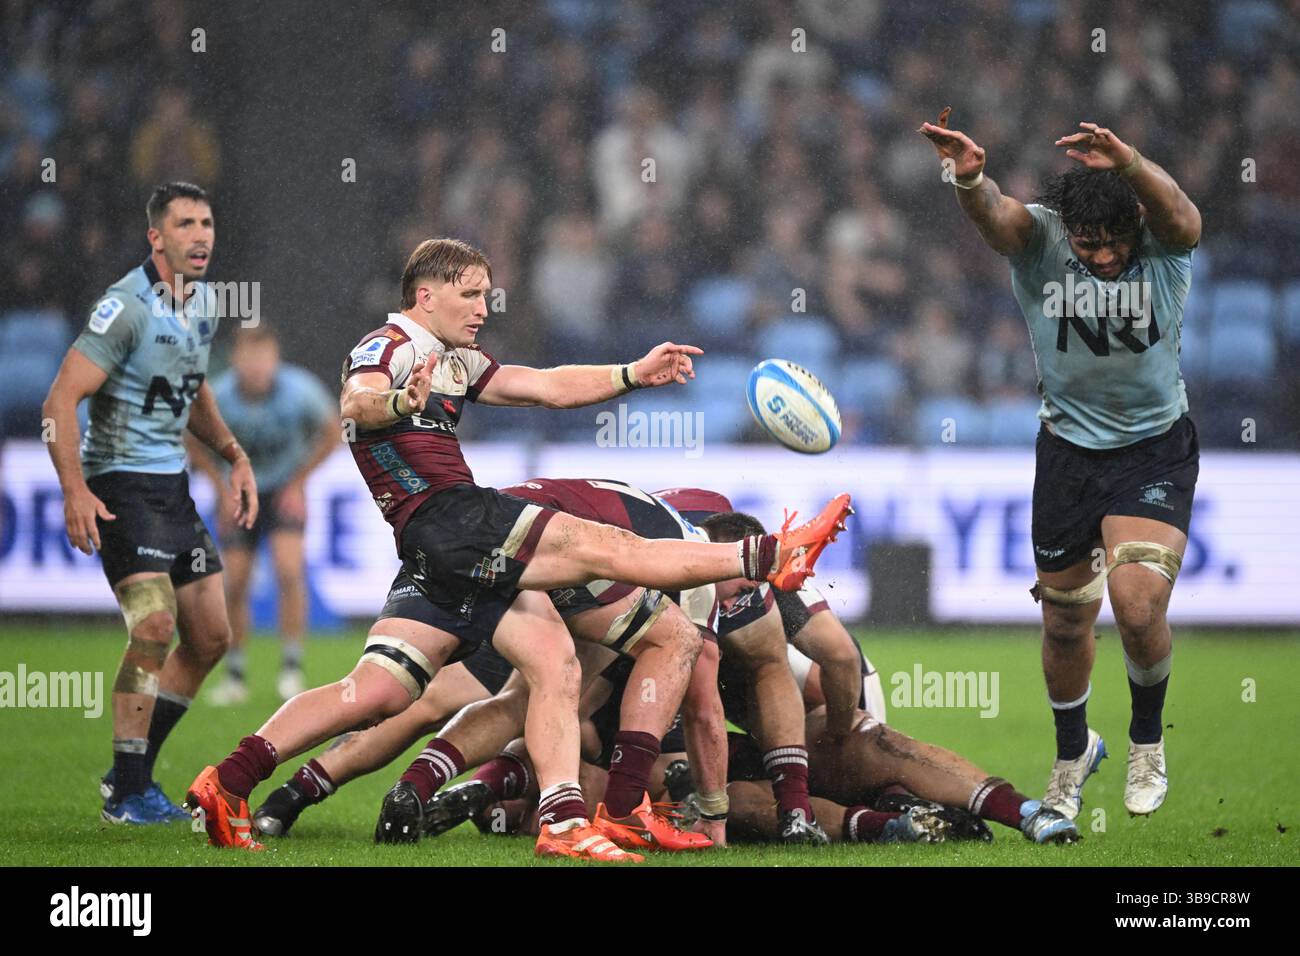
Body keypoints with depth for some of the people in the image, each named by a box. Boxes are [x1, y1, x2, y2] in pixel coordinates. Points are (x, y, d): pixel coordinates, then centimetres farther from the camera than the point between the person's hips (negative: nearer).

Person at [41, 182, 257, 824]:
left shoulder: (205, 301, 9)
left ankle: (130, 772, 19)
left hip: (172, 483, 9)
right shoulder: (127, 306, -18)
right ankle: (127, 794, -12)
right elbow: (61, 399, -21)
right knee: (154, 625, -21)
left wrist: (235, 457, 15)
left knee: (210, 638, 8)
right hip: (121, 484, -9)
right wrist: (75, 490, -29)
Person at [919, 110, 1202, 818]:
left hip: (1156, 448, -2)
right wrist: (970, 180, -61)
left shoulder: (1162, 243, -17)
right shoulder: (1038, 236, -16)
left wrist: (1126, 164, -61)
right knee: (1065, 621, 12)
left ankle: (1147, 740, 10)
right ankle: (1072, 751, 40)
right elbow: (994, 216, -37)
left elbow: (1181, 217, -41)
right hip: (1068, 448, 2)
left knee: (1139, 606, -19)